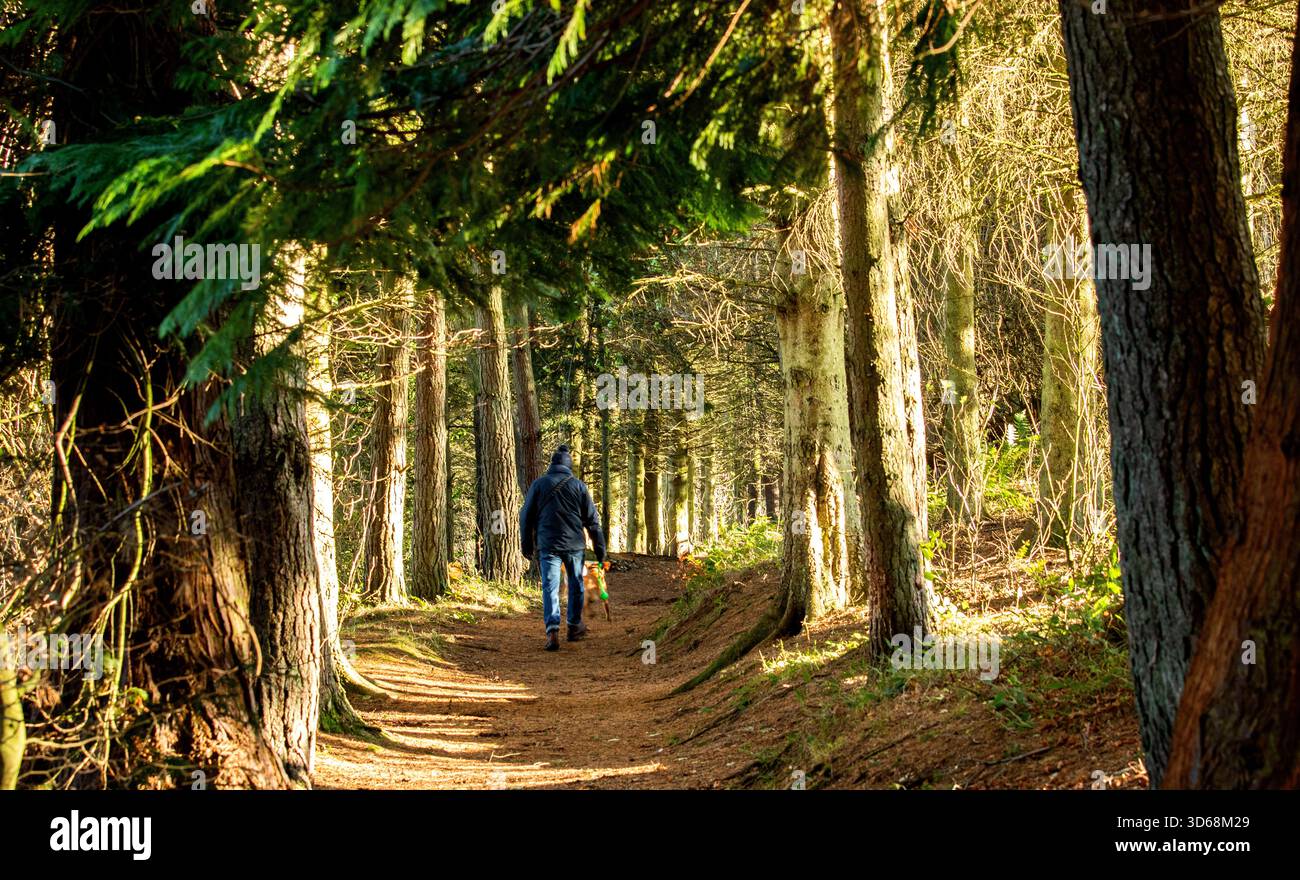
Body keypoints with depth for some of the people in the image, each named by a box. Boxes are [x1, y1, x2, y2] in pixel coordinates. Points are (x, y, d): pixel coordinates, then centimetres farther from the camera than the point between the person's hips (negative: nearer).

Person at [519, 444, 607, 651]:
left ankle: (552, 631, -18)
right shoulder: (578, 486, 2)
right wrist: (600, 550, 8)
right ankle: (575, 626, 28)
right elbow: (592, 520, 3)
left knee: (550, 587, -3)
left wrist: (527, 545, 15)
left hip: (547, 545, -1)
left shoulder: (539, 484, 2)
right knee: (576, 585, 18)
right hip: (574, 544, 1)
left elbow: (526, 516, 5)